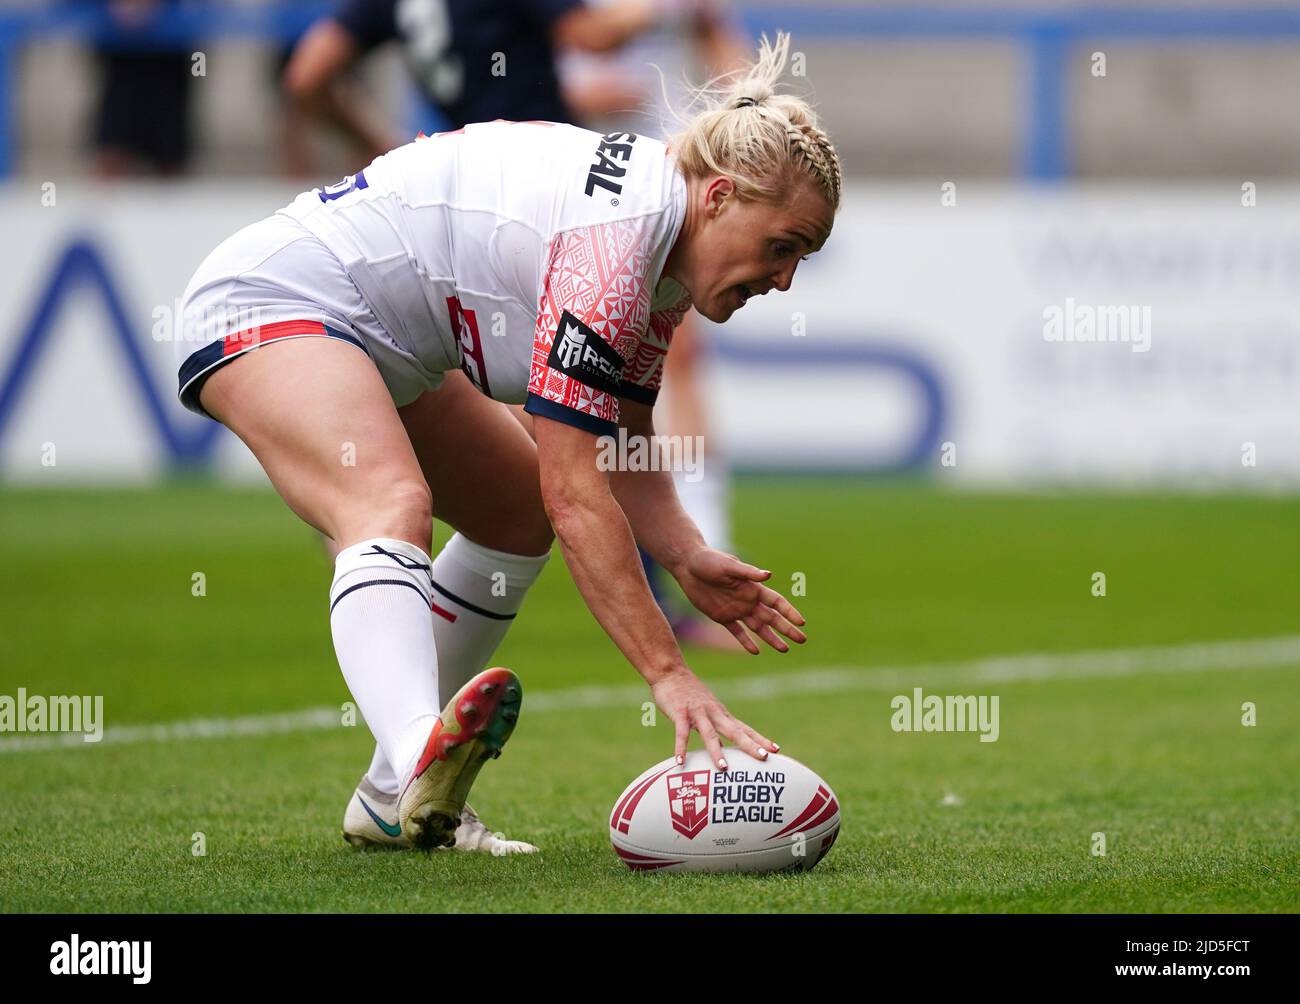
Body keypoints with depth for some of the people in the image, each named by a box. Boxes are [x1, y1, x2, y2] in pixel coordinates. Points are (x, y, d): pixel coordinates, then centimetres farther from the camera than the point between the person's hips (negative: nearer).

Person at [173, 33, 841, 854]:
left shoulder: (666, 262, 2)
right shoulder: (616, 230, -28)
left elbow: (624, 458, 7)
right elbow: (577, 493, -30)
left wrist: (687, 557, -13)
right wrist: (669, 675, -31)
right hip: (273, 297, -11)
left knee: (520, 511, 21)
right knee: (393, 503, -35)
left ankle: (393, 800, 20)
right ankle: (420, 751, -60)